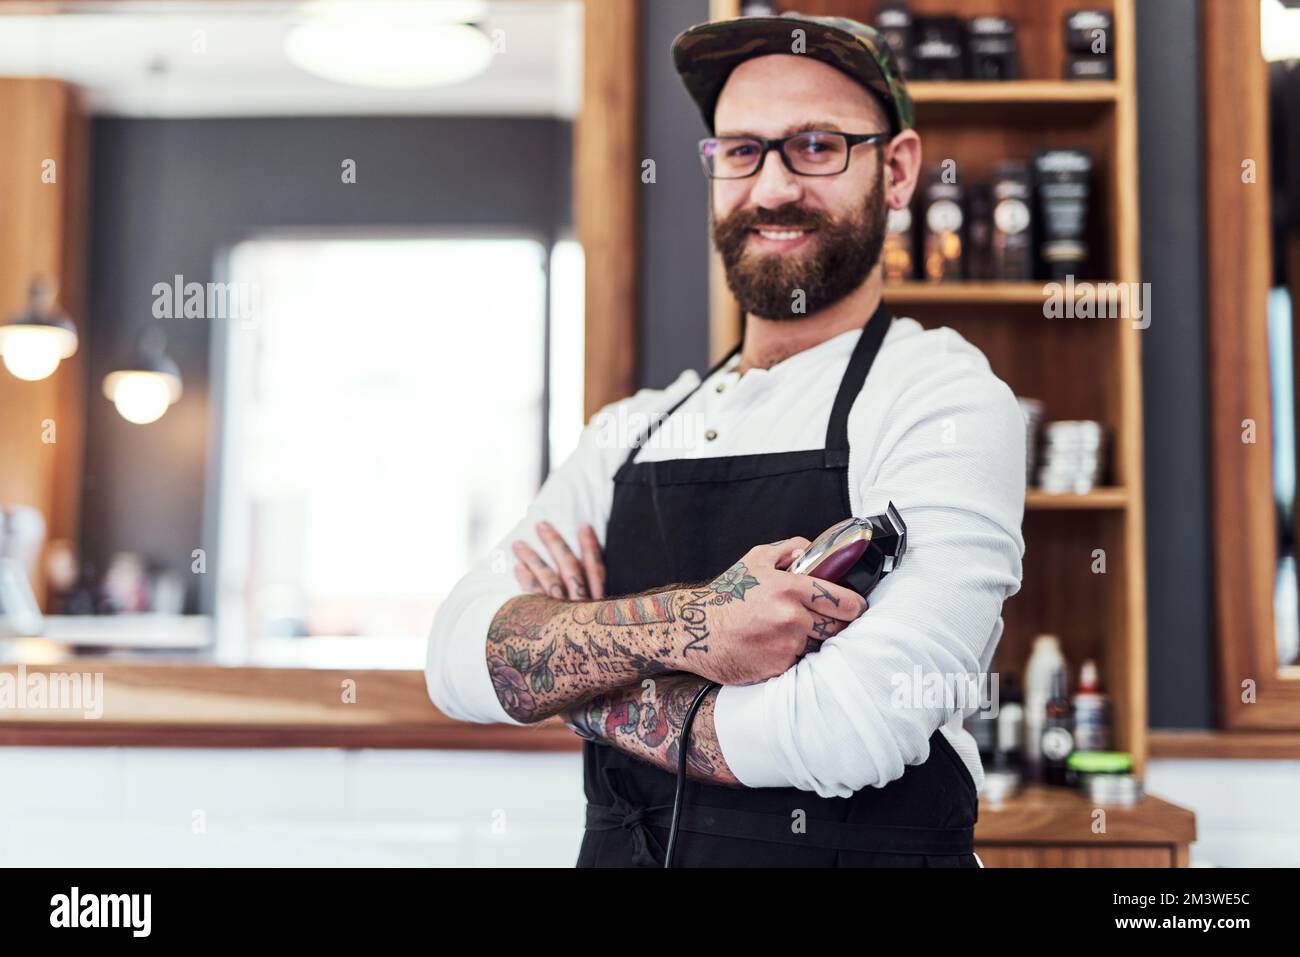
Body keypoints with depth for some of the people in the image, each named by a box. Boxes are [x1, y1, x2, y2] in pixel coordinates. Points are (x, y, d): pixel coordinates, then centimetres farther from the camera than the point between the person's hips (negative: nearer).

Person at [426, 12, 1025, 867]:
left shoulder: (943, 397, -12)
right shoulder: (635, 430, 4)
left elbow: (857, 730, -25)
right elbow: (461, 661, -7)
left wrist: (585, 685, -11)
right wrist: (683, 624, -24)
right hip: (617, 848, 5)